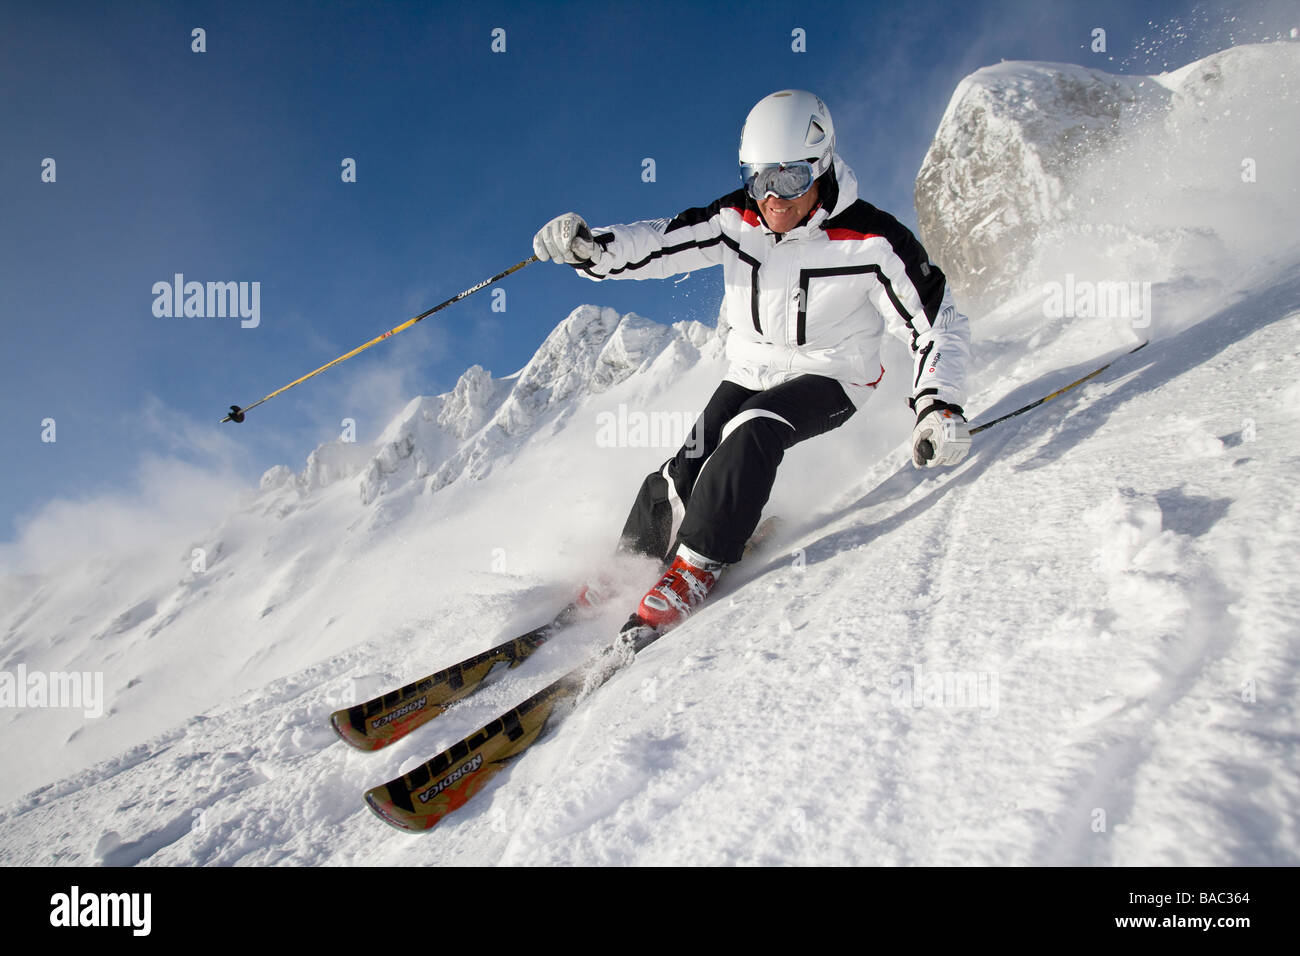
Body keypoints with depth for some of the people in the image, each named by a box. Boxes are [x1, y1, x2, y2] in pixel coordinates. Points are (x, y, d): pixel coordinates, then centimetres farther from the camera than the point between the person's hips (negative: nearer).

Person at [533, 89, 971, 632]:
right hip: (749, 372, 4)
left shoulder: (871, 241, -20)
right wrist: (590, 246, -31)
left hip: (831, 377, -3)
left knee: (754, 428, -33)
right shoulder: (736, 220, -10)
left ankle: (697, 567, -24)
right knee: (687, 472, -14)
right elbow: (657, 244, -10)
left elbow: (937, 325, -17)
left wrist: (939, 407, -33)